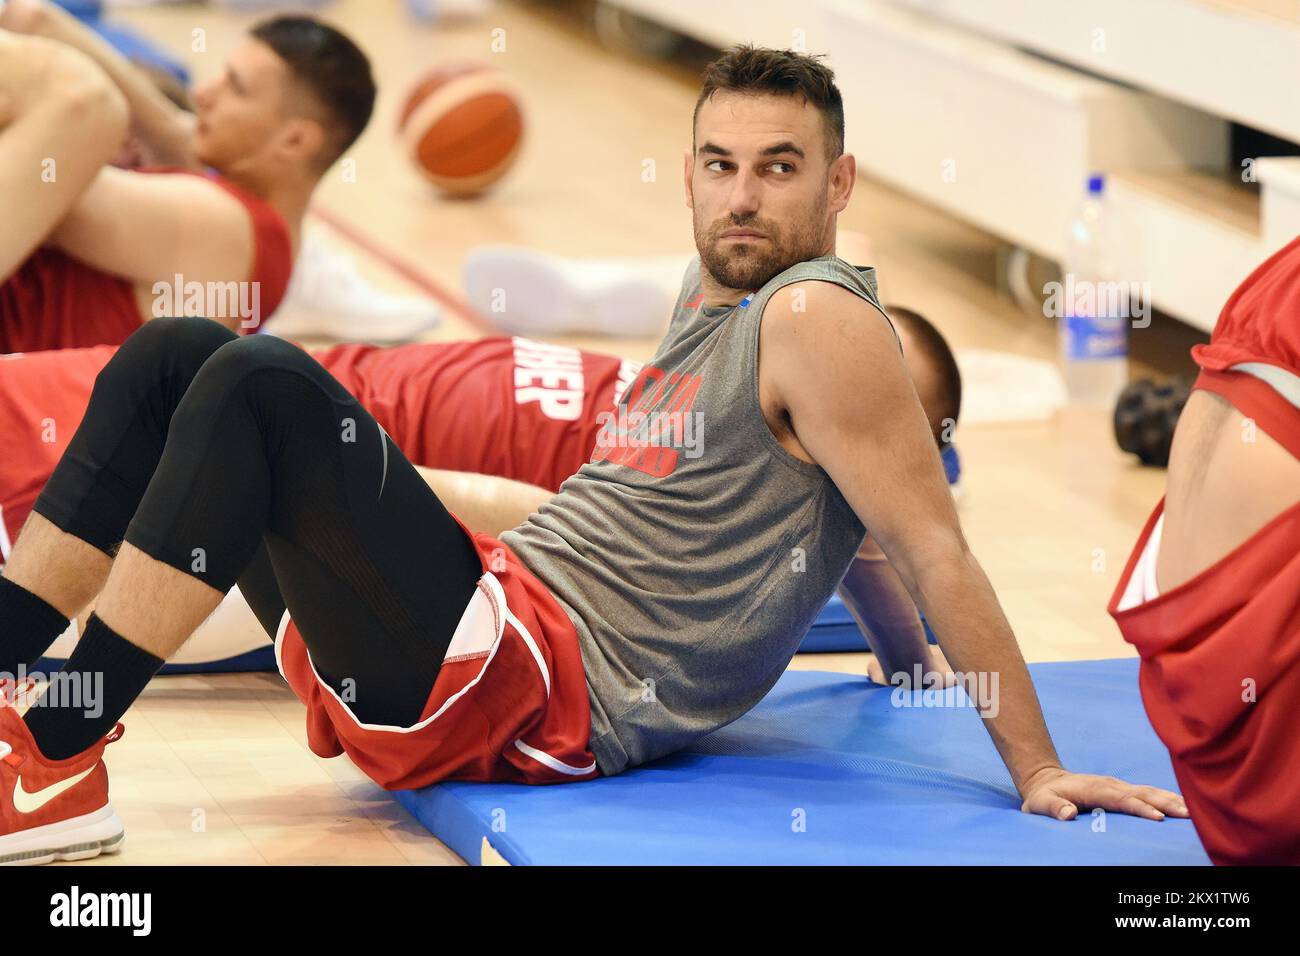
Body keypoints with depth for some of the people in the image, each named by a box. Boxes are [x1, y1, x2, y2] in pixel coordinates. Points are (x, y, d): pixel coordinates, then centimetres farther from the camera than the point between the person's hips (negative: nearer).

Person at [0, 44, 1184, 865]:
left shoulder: (817, 319, -9)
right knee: (172, 359, 6)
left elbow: (933, 552, -12)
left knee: (257, 385, -24)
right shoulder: (711, 300, 18)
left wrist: (1037, 770, -14)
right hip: (500, 602, 10)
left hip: (546, 700, -10)